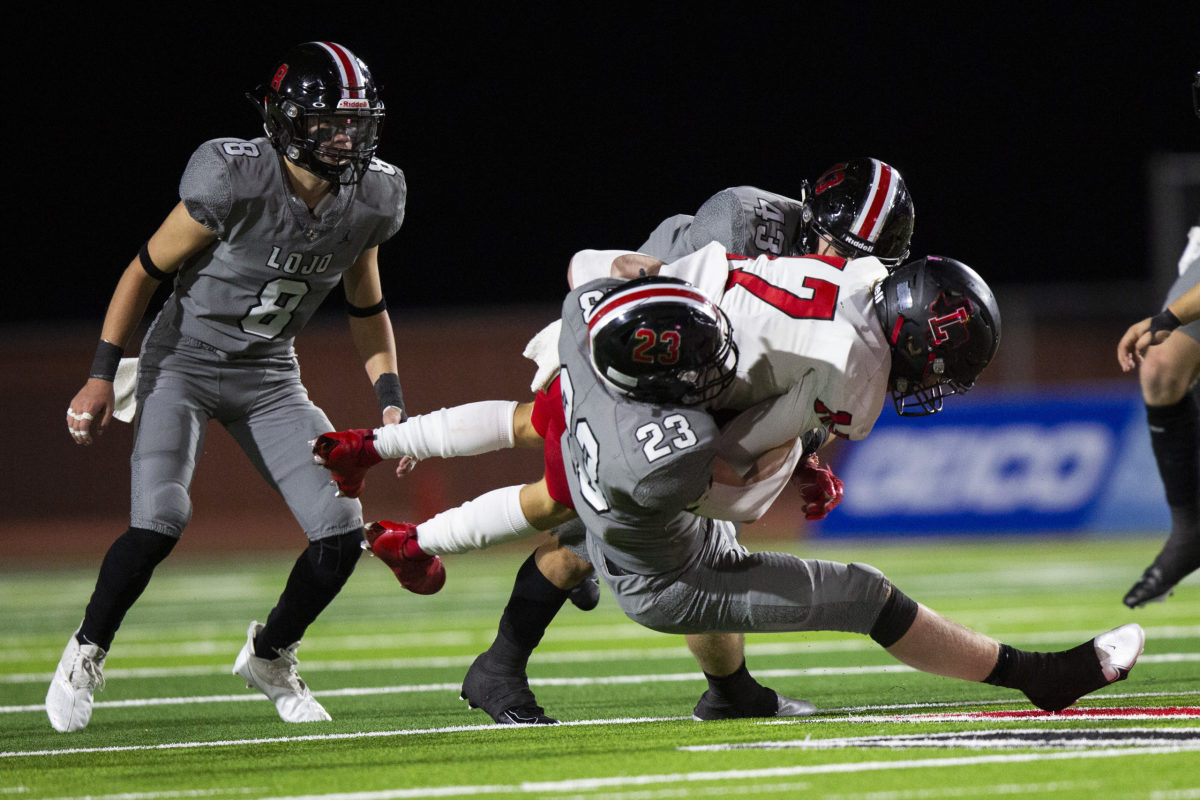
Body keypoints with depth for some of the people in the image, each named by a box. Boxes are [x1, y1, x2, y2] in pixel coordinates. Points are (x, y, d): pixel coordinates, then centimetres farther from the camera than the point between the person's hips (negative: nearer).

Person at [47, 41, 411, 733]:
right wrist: (102, 377, -13)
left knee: (343, 531, -7)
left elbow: (368, 309, 10)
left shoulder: (367, 202, -7)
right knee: (160, 521, -25)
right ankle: (87, 655, 1)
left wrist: (392, 402, 2)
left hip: (270, 378, 5)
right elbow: (147, 270, -13)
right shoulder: (234, 182, -24)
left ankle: (270, 656, 20)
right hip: (184, 364, -5)